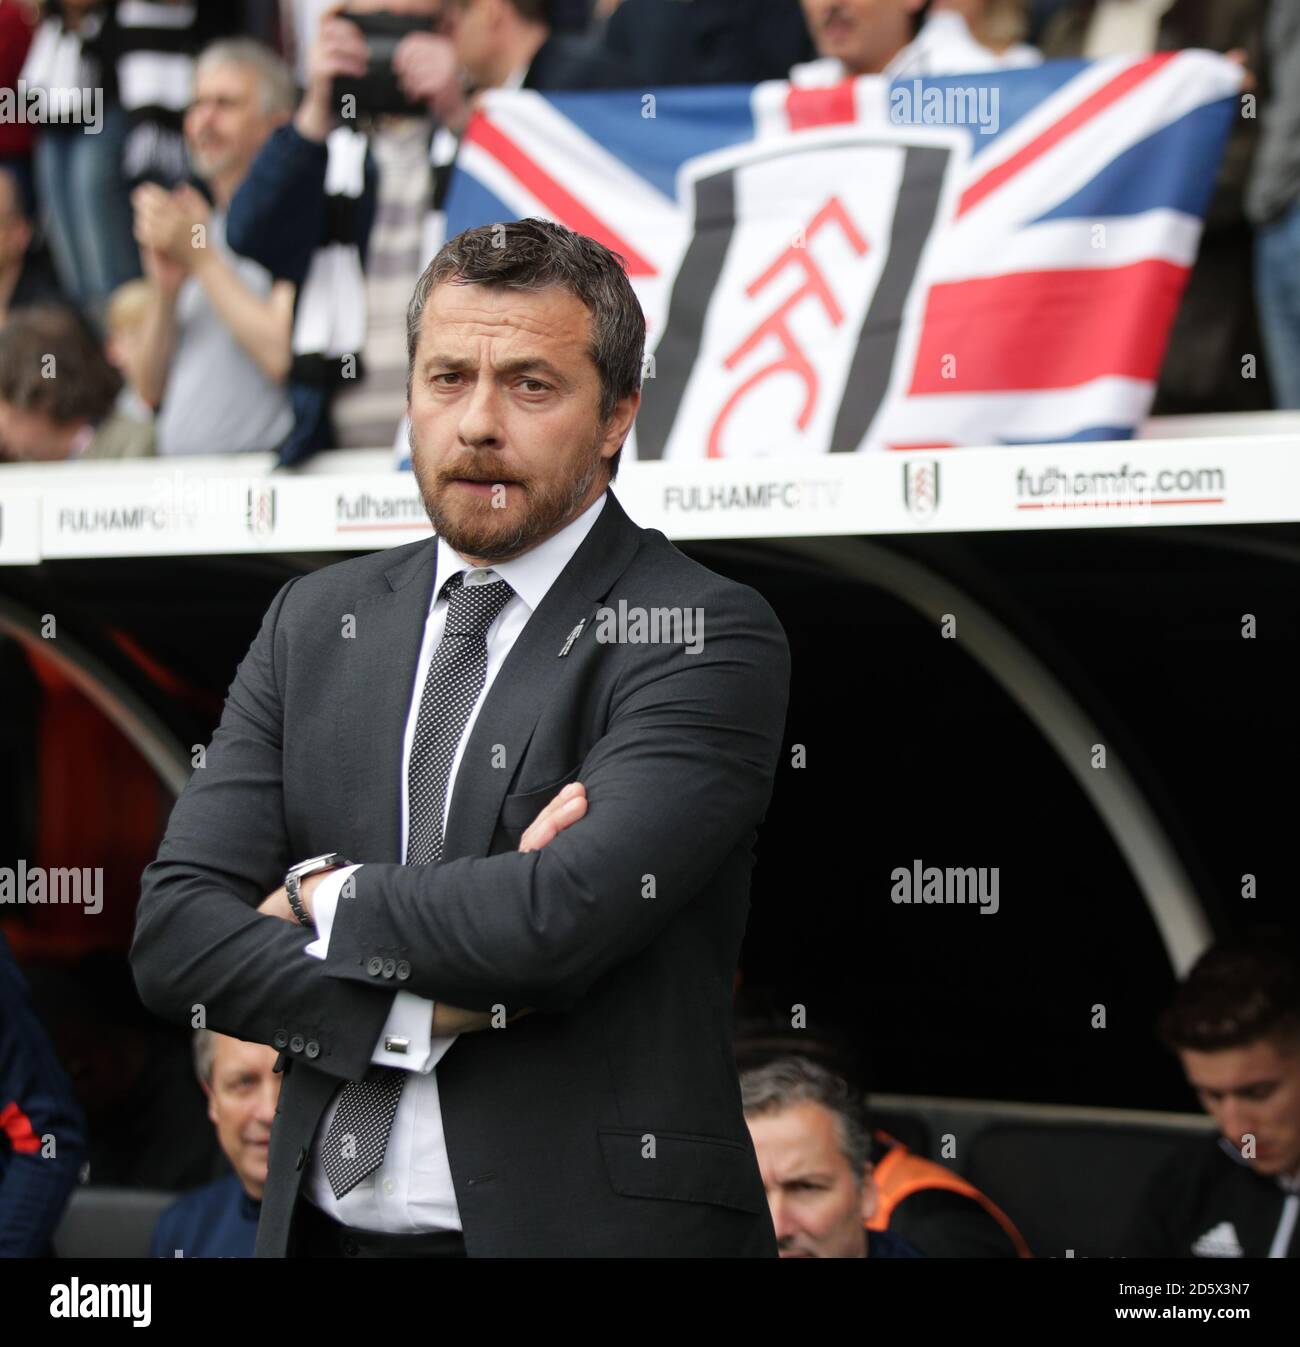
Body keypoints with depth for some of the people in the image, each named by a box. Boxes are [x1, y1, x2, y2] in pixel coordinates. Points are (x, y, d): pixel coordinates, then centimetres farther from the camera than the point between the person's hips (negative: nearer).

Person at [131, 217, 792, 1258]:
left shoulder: (708, 639, -9)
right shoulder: (317, 622, 8)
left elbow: (567, 913, -23)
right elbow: (174, 935, -1)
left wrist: (331, 895, -7)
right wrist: (422, 1008, -15)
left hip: (592, 1224, -4)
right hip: (326, 1224, 5)